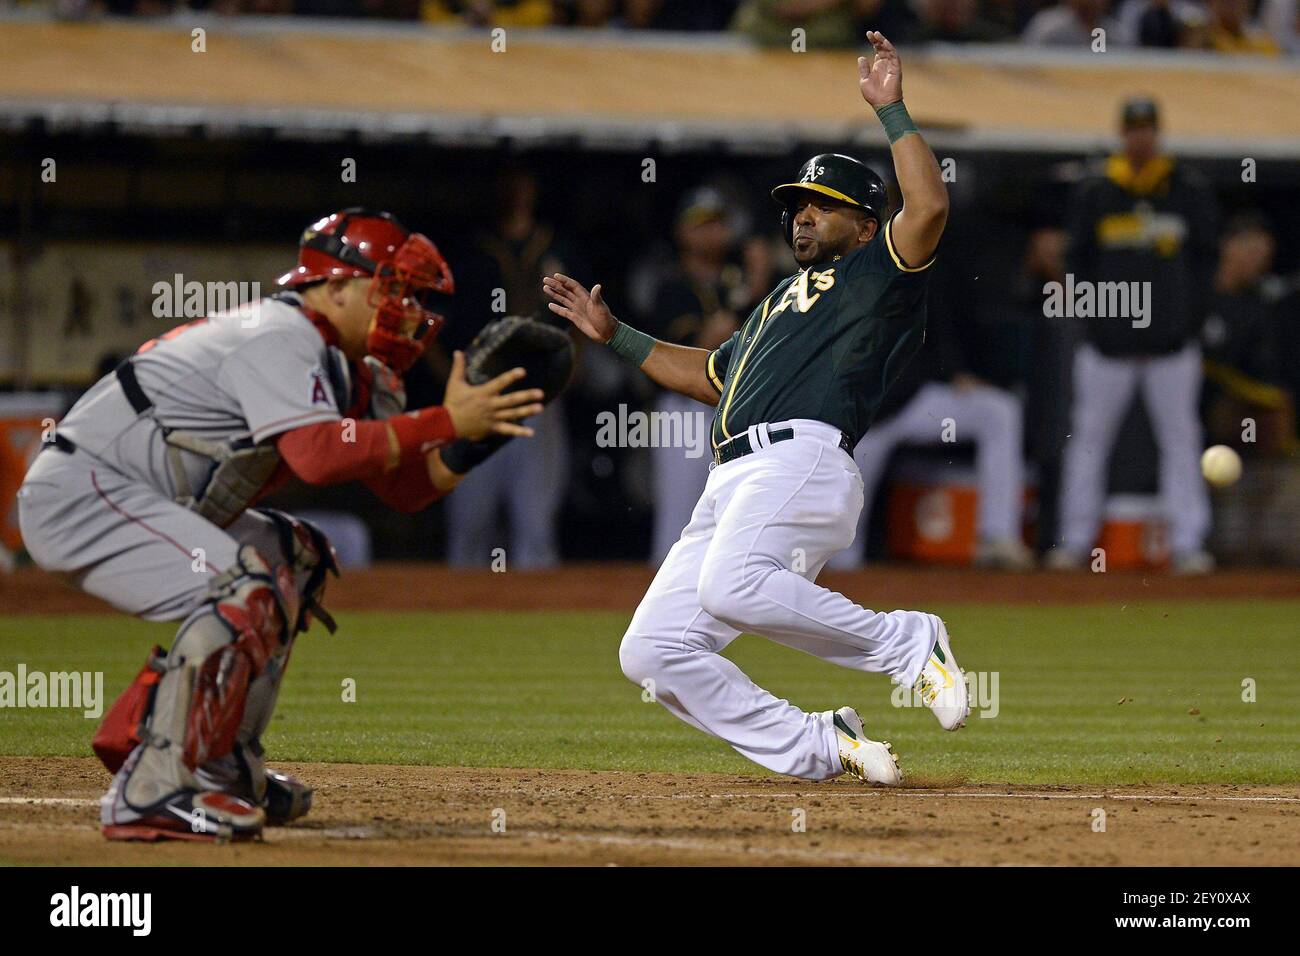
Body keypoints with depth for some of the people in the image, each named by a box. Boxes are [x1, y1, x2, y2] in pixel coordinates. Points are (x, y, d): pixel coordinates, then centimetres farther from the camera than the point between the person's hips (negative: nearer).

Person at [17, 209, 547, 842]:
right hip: (77, 492, -11)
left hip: (131, 503, 11)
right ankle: (151, 794, -27)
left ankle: (221, 765, 16)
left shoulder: (345, 369, 14)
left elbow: (405, 489, 11)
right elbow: (317, 453, -33)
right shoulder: (280, 338, -17)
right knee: (248, 593, -25)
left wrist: (470, 441, -7)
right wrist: (444, 423, -29)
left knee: (294, 560, 21)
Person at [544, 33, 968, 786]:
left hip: (802, 460, -9)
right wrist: (616, 336, 42)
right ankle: (820, 747, 0)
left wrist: (891, 109, -7)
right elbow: (712, 377, 45)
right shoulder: (783, 301, 35)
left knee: (733, 585, -38)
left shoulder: (878, 274, 9)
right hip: (734, 483, 9)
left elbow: (930, 206, -10)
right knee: (654, 652, -3)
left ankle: (911, 643, -22)